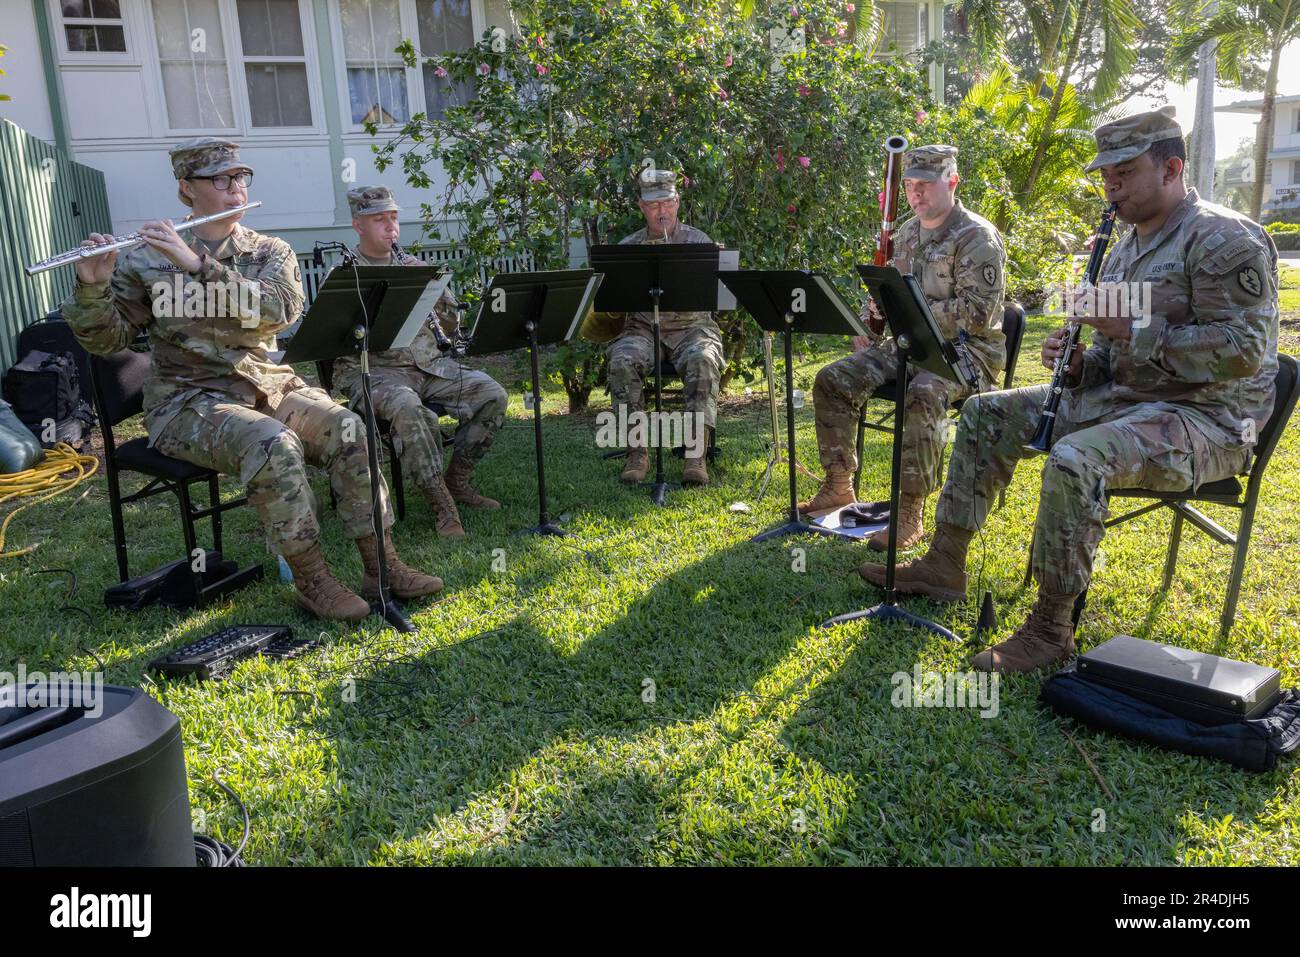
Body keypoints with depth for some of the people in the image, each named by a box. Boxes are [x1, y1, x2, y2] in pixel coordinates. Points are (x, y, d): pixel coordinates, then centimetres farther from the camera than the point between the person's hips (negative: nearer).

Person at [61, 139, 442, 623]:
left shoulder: (272, 252, 6)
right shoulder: (149, 258, 0)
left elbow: (280, 309, -16)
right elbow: (105, 339, -2)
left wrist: (198, 264, -24)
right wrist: (92, 286, -22)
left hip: (267, 387, 4)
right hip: (189, 400, -3)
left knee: (349, 431, -22)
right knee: (275, 445, -33)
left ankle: (381, 566, -16)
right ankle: (310, 579, -19)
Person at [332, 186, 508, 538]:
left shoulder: (413, 265, 16)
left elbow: (451, 329, 14)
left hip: (428, 364, 5)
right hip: (373, 369, -5)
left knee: (492, 394, -14)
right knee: (408, 408, -37)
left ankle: (457, 481, -1)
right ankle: (441, 503, -26)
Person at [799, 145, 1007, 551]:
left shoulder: (977, 237, -12)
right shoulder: (908, 233, 13)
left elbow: (978, 314, -21)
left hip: (968, 348, -8)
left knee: (922, 396, -39)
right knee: (832, 380, -8)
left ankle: (910, 513, -31)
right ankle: (838, 485, 1)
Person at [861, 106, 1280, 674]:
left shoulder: (1225, 239, -13)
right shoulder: (1124, 251, 15)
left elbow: (1244, 350, -22)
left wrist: (1132, 329, -24)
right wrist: (1078, 362, -2)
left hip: (1205, 417, -9)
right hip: (1121, 397, 9)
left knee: (1074, 459, -37)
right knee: (987, 413, 2)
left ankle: (1051, 627, -23)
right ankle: (944, 565, 2)